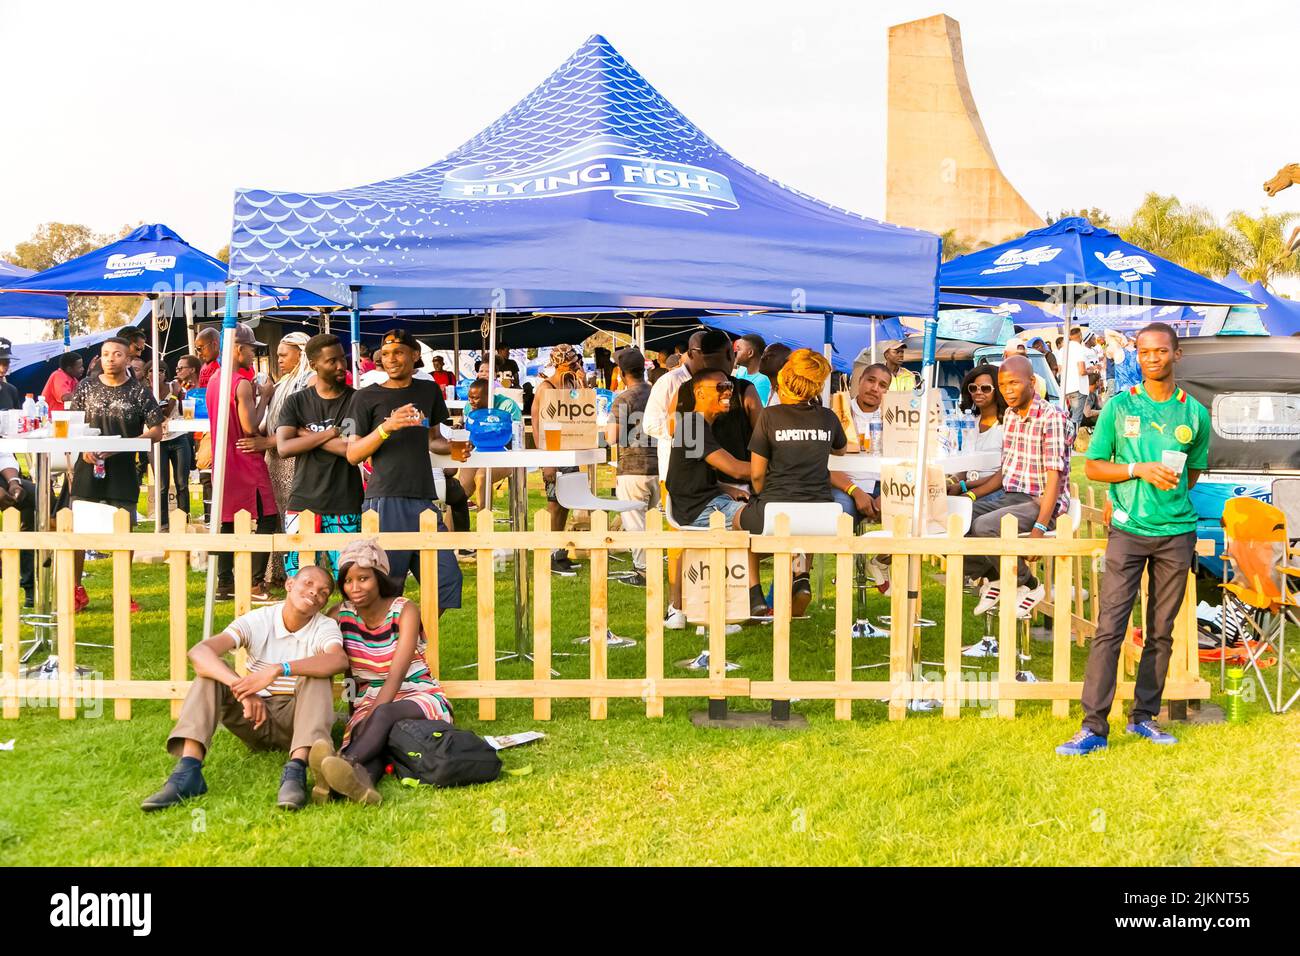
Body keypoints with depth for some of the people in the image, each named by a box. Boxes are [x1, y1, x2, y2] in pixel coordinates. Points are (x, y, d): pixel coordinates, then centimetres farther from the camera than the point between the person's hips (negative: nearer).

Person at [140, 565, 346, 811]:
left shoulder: (325, 627, -9)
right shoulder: (257, 620, -8)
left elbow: (339, 660, -35)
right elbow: (198, 651, -25)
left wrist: (277, 670, -45)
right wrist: (242, 688, -43)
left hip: (298, 719, -2)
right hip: (255, 719, 2)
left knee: (317, 675, -29)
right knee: (210, 670, -19)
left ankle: (296, 771, -46)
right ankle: (188, 771, -35)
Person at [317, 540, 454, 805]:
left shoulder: (404, 611, -7)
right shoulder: (339, 615, 3)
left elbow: (396, 674, -18)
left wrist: (372, 716, -32)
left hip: (420, 699, -2)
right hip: (368, 703, 2)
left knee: (384, 714, -37)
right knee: (373, 741, -35)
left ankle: (344, 763, -64)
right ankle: (361, 780, -68)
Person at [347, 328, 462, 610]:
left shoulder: (429, 391, 15)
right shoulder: (367, 397, 2)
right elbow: (353, 454, -2)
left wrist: (453, 447, 5)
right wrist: (386, 428, -16)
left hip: (424, 499, 5)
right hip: (385, 500, -5)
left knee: (447, 578, 1)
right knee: (386, 581, -6)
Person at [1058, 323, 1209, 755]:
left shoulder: (1195, 413, 7)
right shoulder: (1119, 406, 1)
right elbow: (1092, 467, 1)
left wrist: (1169, 493, 6)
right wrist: (1141, 470, -11)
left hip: (1177, 532, 3)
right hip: (1128, 530, -2)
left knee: (1161, 633, 8)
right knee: (1110, 628, -8)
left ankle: (1144, 716, 20)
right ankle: (1094, 726, -6)